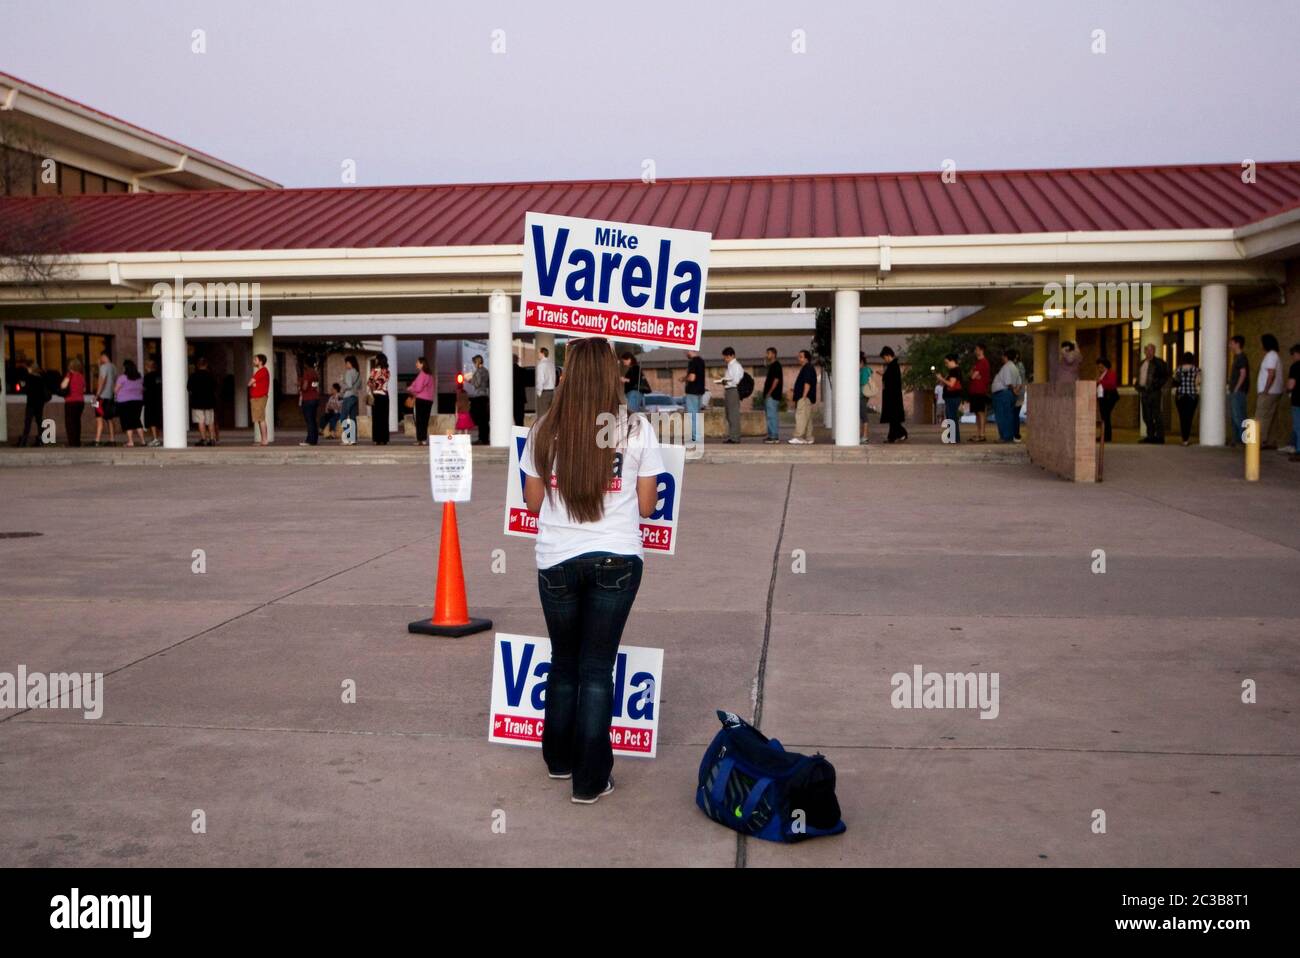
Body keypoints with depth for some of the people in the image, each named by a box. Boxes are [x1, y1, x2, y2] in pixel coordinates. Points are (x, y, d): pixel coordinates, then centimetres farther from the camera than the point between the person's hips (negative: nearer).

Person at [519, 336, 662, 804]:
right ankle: (590, 779, 9)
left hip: (556, 561, 1)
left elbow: (532, 500, 7)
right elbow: (646, 506, 0)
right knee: (598, 668, 6)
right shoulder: (636, 429, -5)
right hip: (616, 559, -1)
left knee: (563, 662, 18)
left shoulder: (545, 430, -2)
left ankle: (559, 758, 33)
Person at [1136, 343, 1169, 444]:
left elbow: (1165, 376, -4)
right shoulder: (1142, 363, 18)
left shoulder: (1159, 362, -3)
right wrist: (1139, 389, 14)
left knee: (1157, 415, -8)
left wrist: (1157, 385, -12)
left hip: (1155, 392, -7)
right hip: (1144, 392, 7)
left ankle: (1159, 437, -6)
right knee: (1147, 416, 9)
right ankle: (1150, 436, 16)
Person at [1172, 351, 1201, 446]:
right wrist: (1198, 395, 11)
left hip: (1180, 396, 1)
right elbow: (1198, 384, -1)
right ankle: (1186, 439, -6)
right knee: (1189, 417, -1)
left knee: (1182, 417, 5)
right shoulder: (1196, 370, -2)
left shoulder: (1178, 369, 2)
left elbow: (1175, 384, 5)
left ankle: (1185, 439, 7)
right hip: (1192, 396, -1)